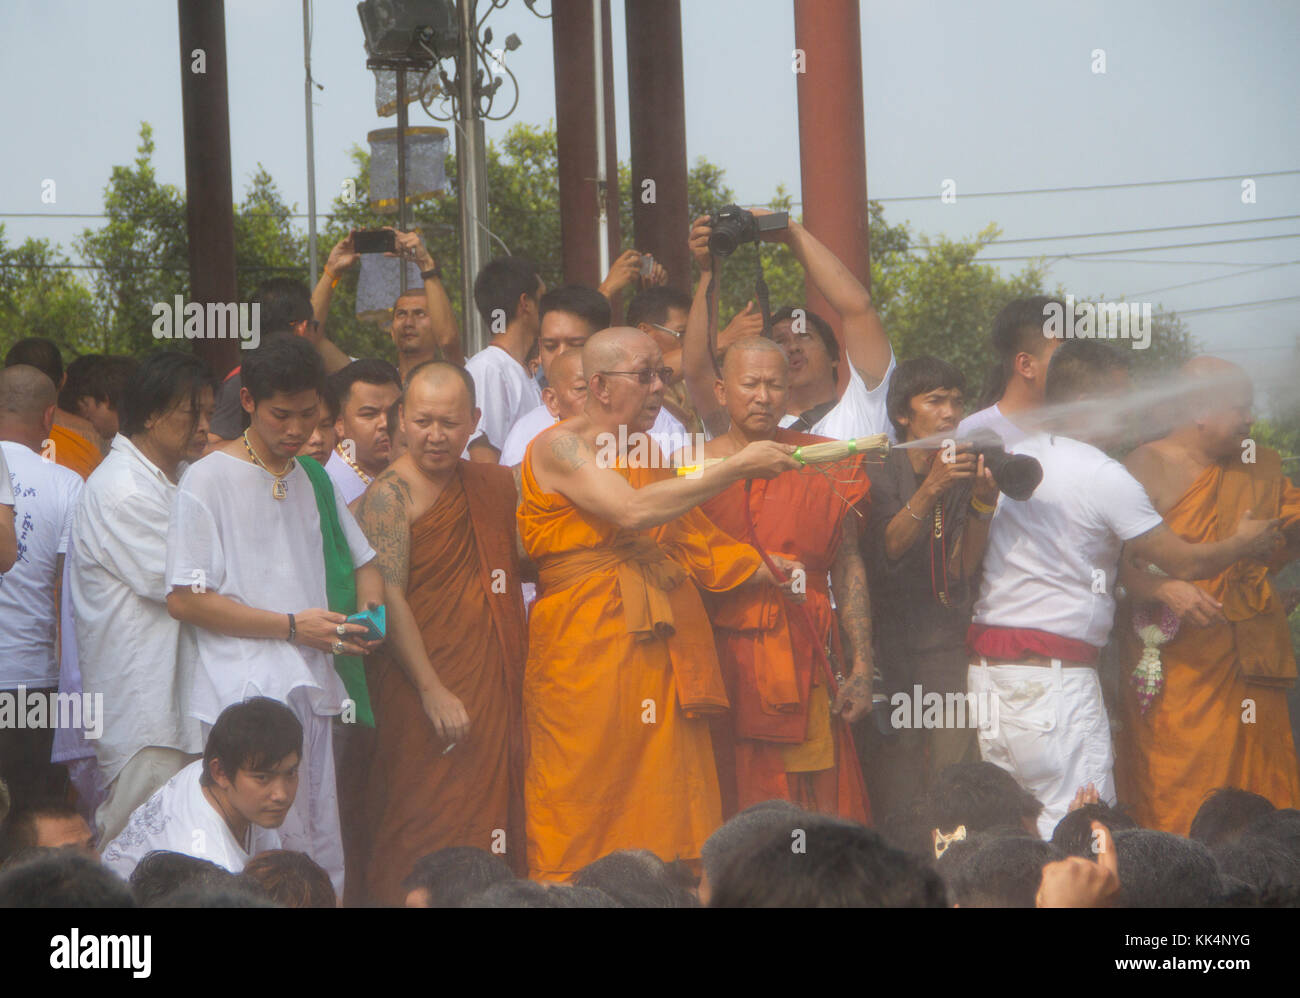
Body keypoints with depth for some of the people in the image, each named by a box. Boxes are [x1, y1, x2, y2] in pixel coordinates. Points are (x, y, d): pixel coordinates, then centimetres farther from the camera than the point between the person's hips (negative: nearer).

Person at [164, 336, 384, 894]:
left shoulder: (313, 480, 18)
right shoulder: (208, 481, -3)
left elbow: (362, 563, 29)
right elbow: (184, 599, -9)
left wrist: (370, 607, 4)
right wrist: (293, 626, -12)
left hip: (313, 690, 7)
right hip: (245, 696, -7)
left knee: (320, 853, 3)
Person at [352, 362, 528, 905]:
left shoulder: (494, 485, 12)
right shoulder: (391, 493, -8)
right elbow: (388, 597, -14)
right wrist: (433, 691, -19)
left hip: (495, 691, 7)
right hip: (428, 693, -7)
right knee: (430, 836, -6)